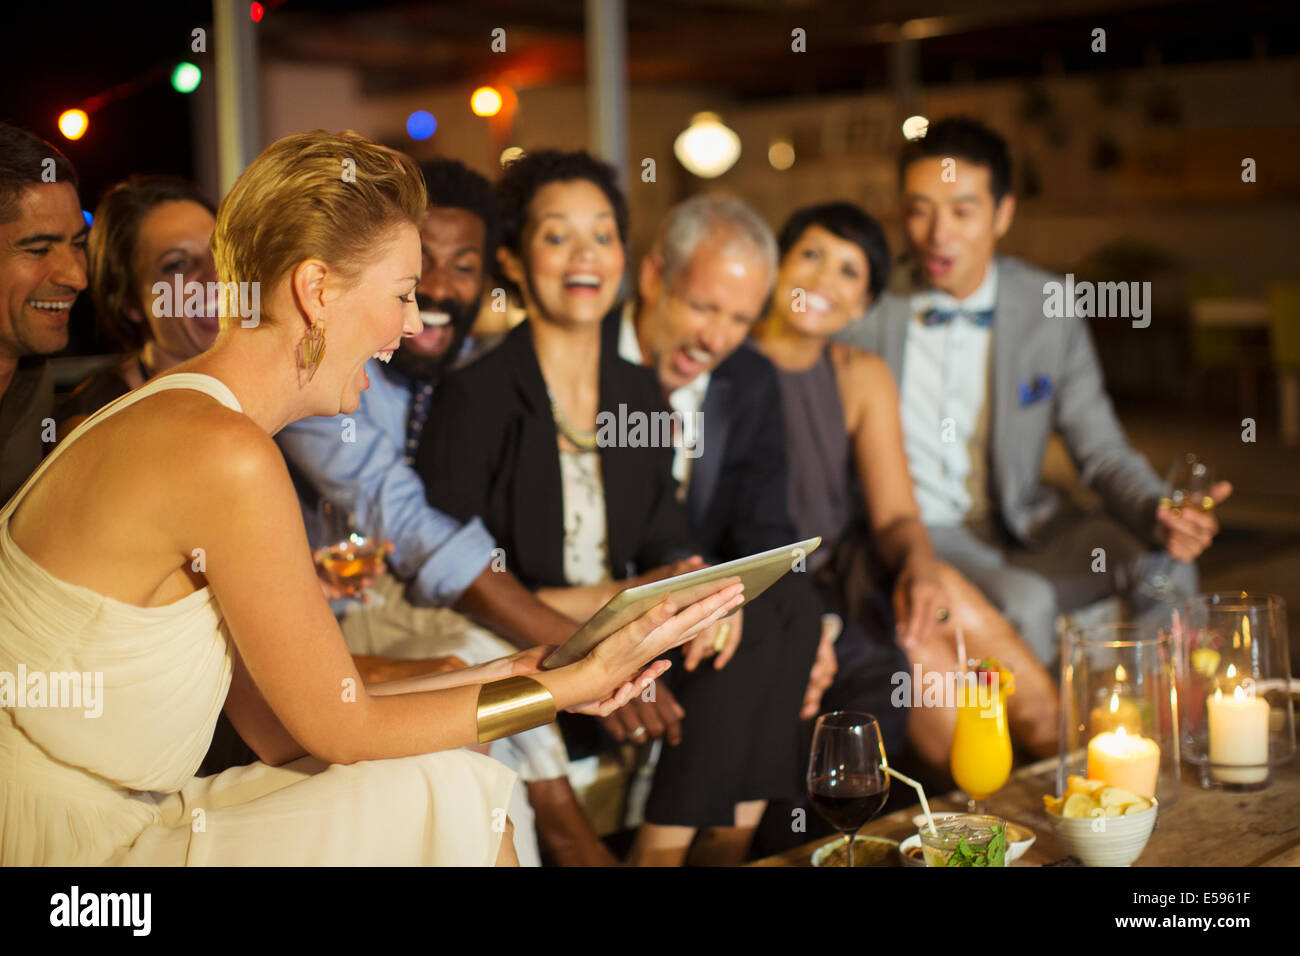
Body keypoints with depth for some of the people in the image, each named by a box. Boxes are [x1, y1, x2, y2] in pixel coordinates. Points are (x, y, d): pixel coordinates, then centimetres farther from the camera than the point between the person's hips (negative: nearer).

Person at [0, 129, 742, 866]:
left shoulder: (176, 424, 7)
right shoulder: (227, 454, -21)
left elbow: (282, 724, 5)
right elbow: (340, 727, -13)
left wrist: (511, 674, 9)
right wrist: (576, 683, -7)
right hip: (75, 850, -9)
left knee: (453, 790, 4)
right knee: (444, 797, -8)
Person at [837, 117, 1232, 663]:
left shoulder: (1050, 309, 1)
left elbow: (1102, 451, 1)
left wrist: (1159, 515, -20)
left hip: (1018, 529, 4)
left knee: (1163, 564, -19)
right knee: (1020, 602, -32)